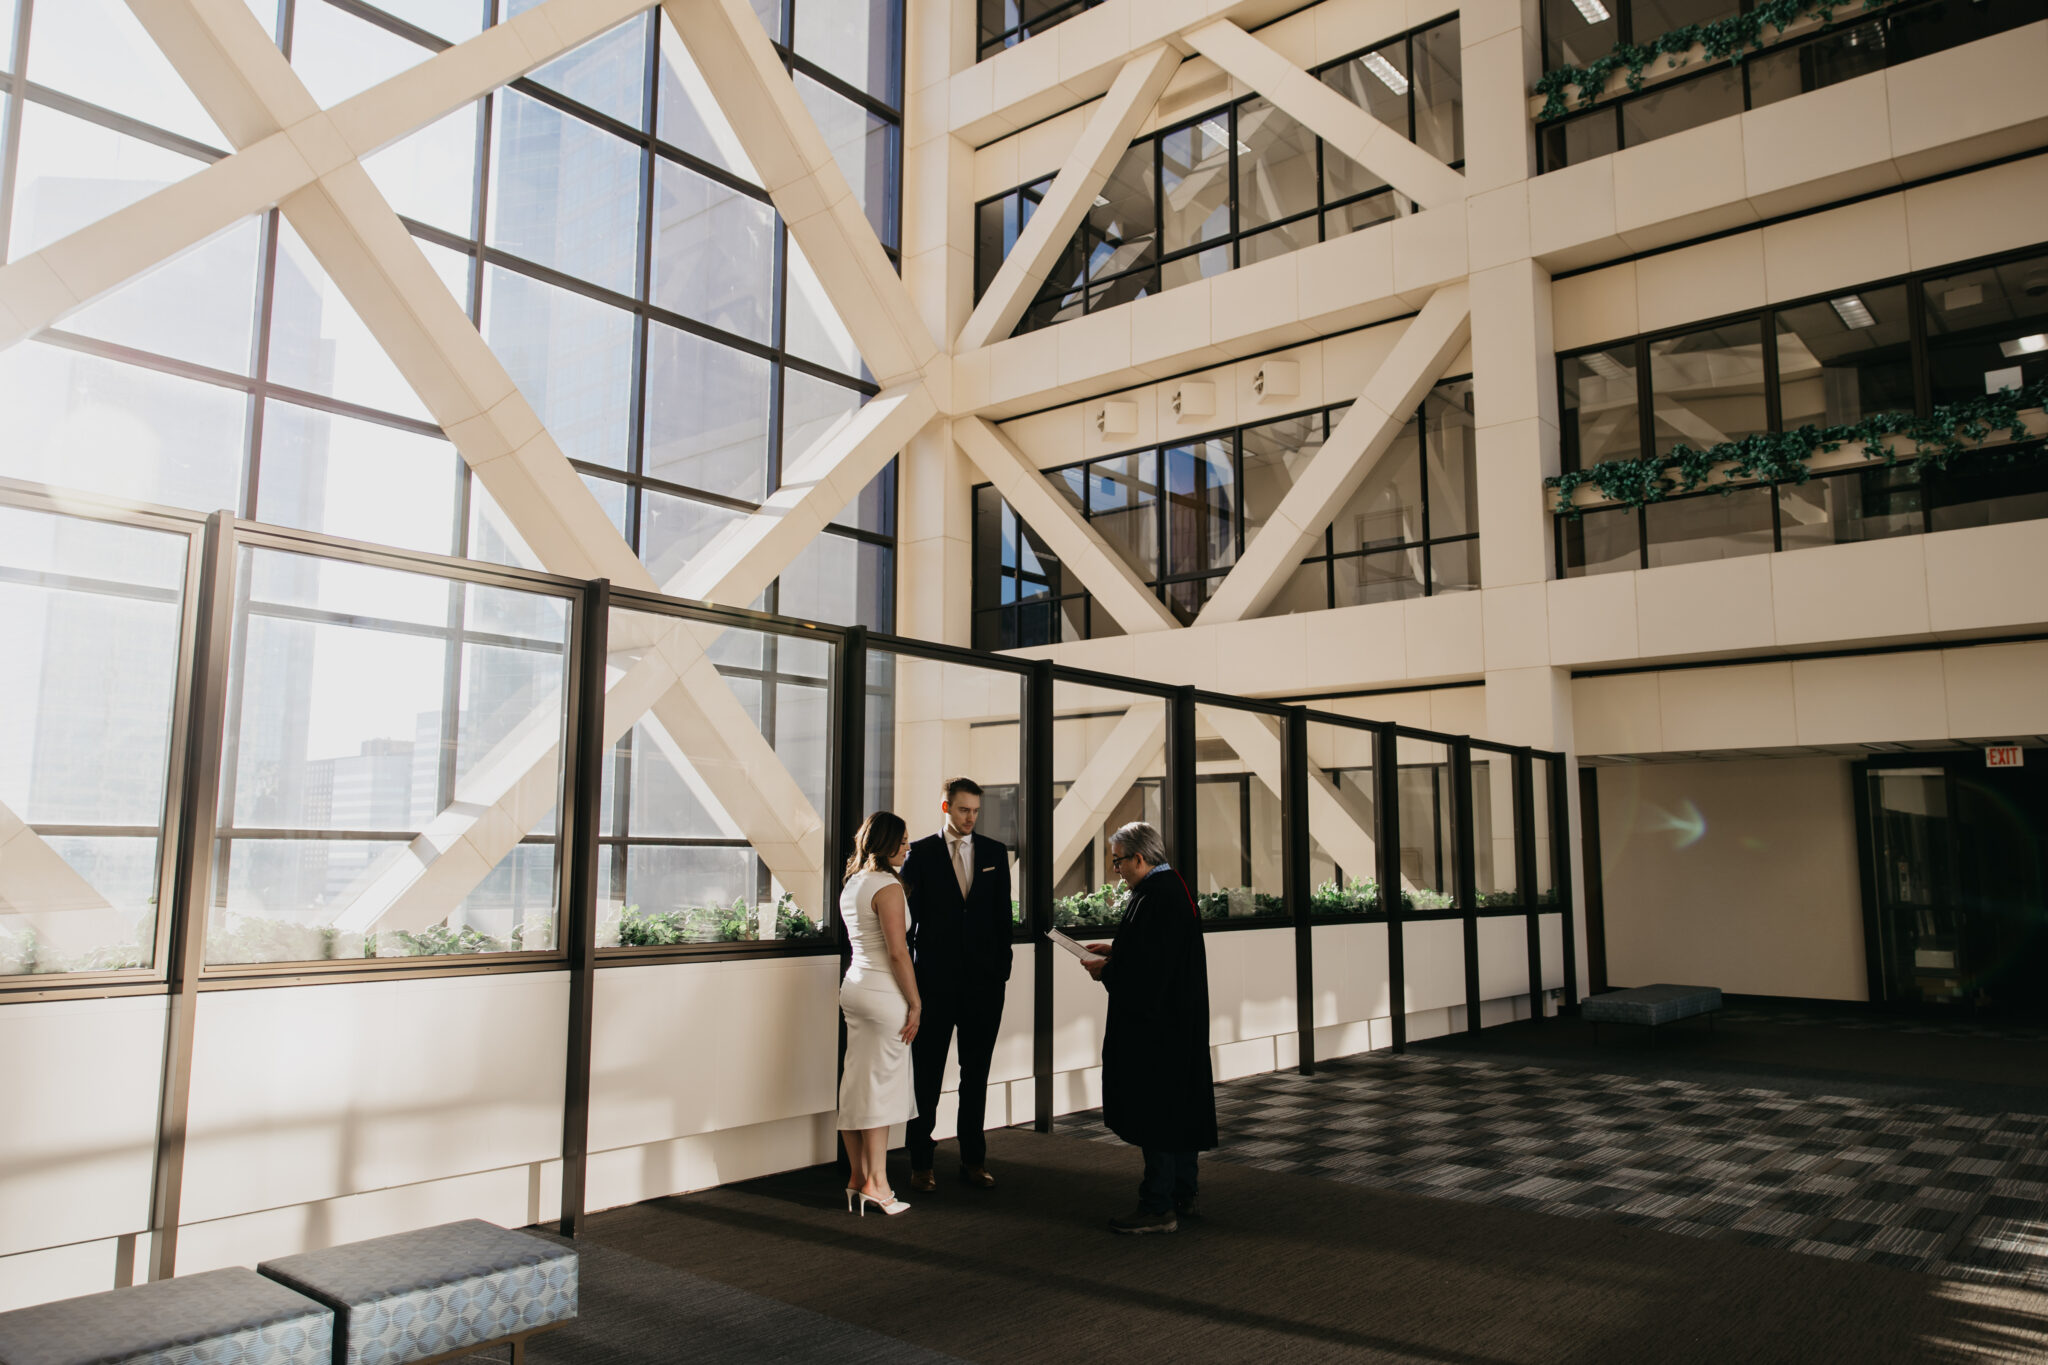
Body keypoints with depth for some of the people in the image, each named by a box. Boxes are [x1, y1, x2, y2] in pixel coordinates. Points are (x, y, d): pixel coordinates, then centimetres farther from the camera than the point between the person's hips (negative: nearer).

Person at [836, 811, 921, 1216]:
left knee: (858, 1082, 11)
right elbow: (898, 952, -17)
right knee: (881, 1083, -1)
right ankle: (876, 1184, 5)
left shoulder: (852, 885, 13)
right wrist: (915, 1002, -11)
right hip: (883, 991, -8)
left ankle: (858, 1178, 19)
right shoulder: (888, 886, -14)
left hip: (854, 986, 8)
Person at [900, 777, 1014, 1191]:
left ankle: (973, 1159, 20)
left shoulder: (995, 853, 8)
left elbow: (1003, 915, 10)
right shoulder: (921, 853, 0)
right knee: (927, 1074, 4)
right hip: (935, 979, -2)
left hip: (983, 979, 3)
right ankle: (921, 1162, 14)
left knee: (977, 1074, 10)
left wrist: (1002, 968, 4)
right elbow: (907, 913, 0)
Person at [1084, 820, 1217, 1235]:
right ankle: (1182, 1195, 27)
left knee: (1155, 1113, -3)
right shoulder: (1175, 887, 10)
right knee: (1179, 1107, 17)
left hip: (1156, 1026, -11)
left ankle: (1158, 1207, 5)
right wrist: (1116, 951, 16)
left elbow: (1146, 970, -25)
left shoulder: (1155, 898, -22)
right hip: (1181, 1024, 11)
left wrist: (1105, 971, -10)